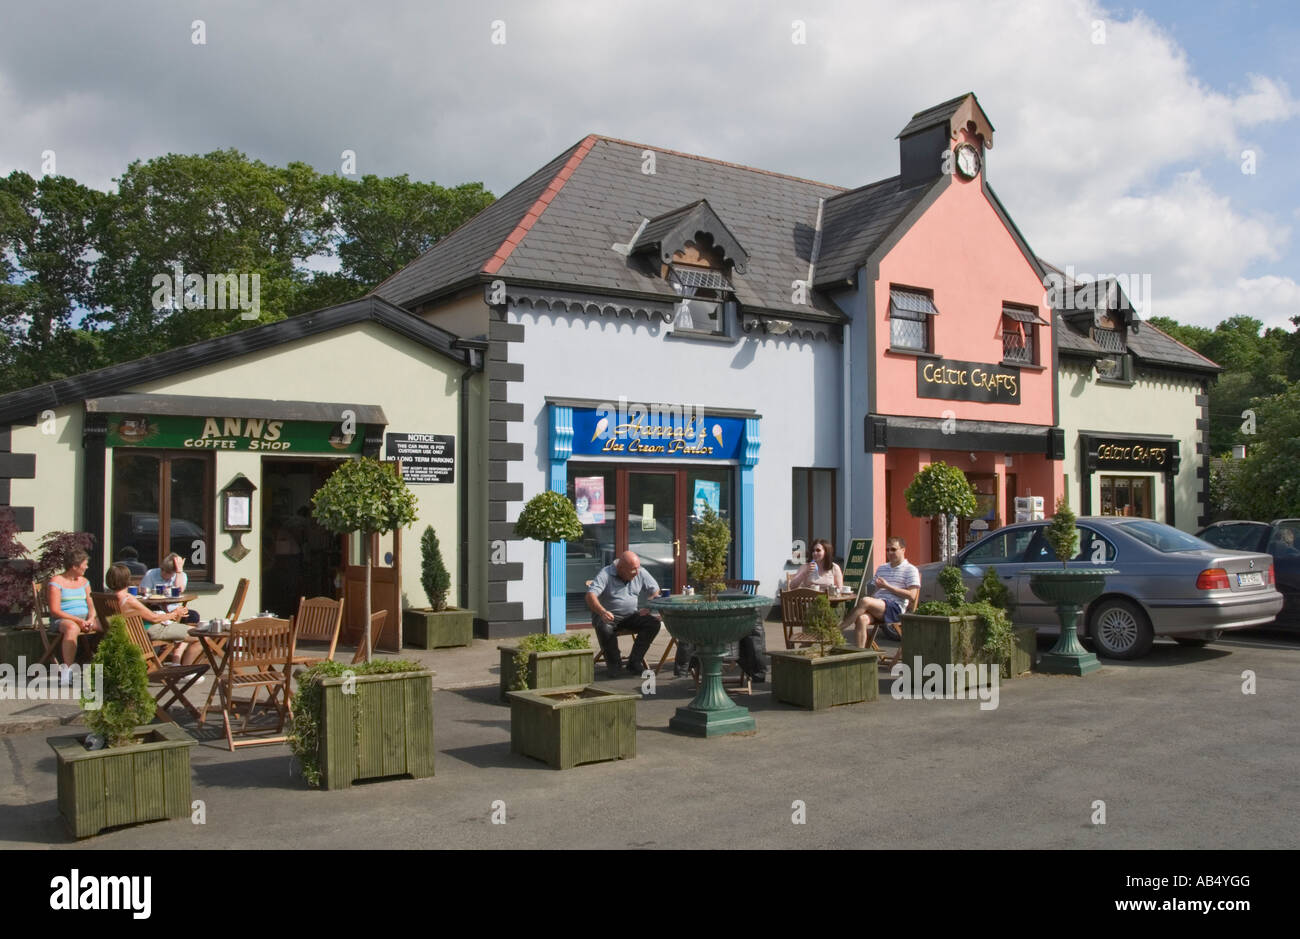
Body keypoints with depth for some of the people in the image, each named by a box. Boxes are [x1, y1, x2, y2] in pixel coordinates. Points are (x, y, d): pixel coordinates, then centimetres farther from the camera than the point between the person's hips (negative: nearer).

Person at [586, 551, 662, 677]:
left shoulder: (641, 573, -1)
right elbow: (590, 595, -27)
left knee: (654, 623, -21)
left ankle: (634, 662, -13)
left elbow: (655, 590, 7)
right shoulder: (605, 574, -16)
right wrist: (602, 612, -47)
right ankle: (614, 662, -10)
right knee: (604, 628, -37)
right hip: (608, 615, -4)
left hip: (632, 615, 4)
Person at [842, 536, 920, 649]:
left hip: (896, 608, -5)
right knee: (861, 619, -31)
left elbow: (912, 596, -4)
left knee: (865, 601, -32)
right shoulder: (881, 568, 28)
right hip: (878, 605, 5)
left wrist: (887, 586, -6)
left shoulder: (911, 570, 8)